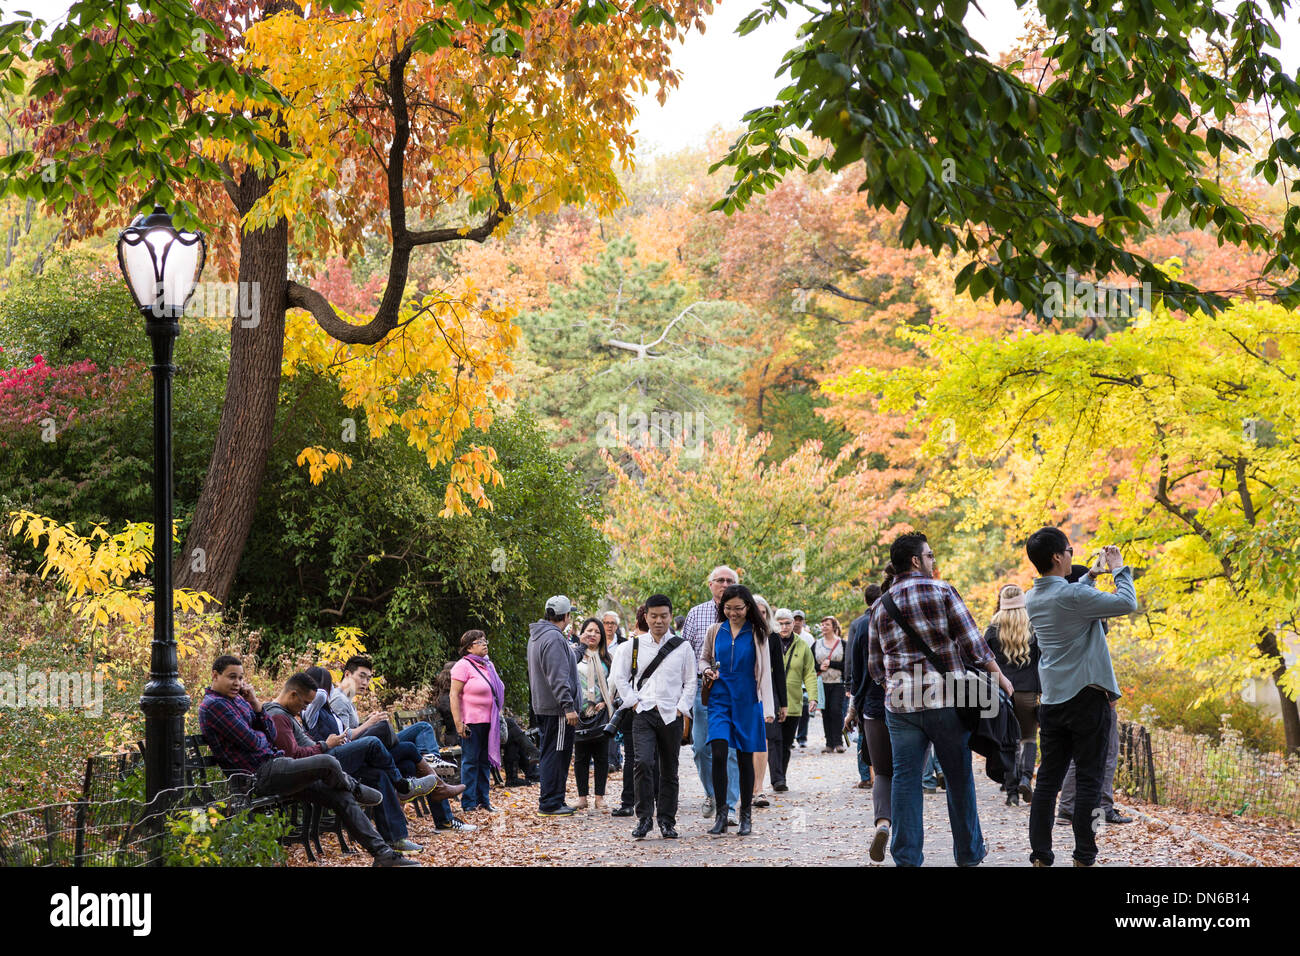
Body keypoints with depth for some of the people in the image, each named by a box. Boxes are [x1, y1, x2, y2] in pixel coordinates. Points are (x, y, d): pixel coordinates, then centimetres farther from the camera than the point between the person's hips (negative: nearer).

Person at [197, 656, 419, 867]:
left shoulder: (237, 699, 18)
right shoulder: (213, 705, -11)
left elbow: (271, 734, 11)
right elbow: (252, 742, -17)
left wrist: (255, 703, -1)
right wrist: (261, 735, 5)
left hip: (273, 766, 10)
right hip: (260, 776, -10)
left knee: (342, 798, 0)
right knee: (327, 763, -24)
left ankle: (383, 853, -1)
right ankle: (354, 788, 12)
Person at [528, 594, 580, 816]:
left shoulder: (536, 636, 16)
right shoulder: (554, 638, -17)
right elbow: (557, 677, -22)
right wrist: (568, 706, -22)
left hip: (542, 706, 10)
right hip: (556, 707, -10)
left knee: (550, 754, 15)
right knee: (556, 755, -6)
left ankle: (551, 800, 20)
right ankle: (549, 804, -4)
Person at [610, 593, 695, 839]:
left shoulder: (682, 647, 6)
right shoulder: (633, 646, 6)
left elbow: (690, 682, 9)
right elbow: (619, 677, 9)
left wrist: (681, 708, -2)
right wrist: (634, 702, 0)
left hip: (671, 716, 1)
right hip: (643, 715, -1)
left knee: (669, 771, 5)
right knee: (643, 763, -17)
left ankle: (666, 821, 15)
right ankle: (643, 818, -8)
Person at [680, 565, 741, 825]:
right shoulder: (696, 614, 8)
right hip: (704, 686, 1)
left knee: (732, 749, -3)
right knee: (701, 746, 2)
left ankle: (729, 806, 2)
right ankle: (712, 794, 25)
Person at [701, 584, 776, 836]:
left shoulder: (756, 634, 1)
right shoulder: (715, 631, 6)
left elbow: (764, 671, 1)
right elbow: (704, 658, 20)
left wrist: (768, 708, -5)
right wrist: (708, 671, -4)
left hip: (747, 701, -1)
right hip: (720, 699, 1)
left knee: (745, 758, 4)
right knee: (719, 754, -13)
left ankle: (746, 816, 16)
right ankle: (721, 815, -6)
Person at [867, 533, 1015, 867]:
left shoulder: (880, 606, 9)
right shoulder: (942, 591, -3)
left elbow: (874, 666, 12)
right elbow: (973, 644, -5)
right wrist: (1000, 678, 6)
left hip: (899, 704, 3)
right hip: (946, 701, -3)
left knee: (905, 778, 5)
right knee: (959, 777, 10)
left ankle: (906, 857, 4)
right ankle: (969, 853, 20)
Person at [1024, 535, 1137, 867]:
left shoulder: (1032, 599, 7)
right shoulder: (1073, 596, -17)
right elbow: (1127, 604, -12)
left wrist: (1094, 572, 27)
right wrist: (1119, 569, 2)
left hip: (1051, 700, 7)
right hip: (1087, 698, -7)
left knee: (1048, 779, 7)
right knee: (1089, 780, 0)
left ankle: (1040, 855, 6)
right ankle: (1084, 857, 1)